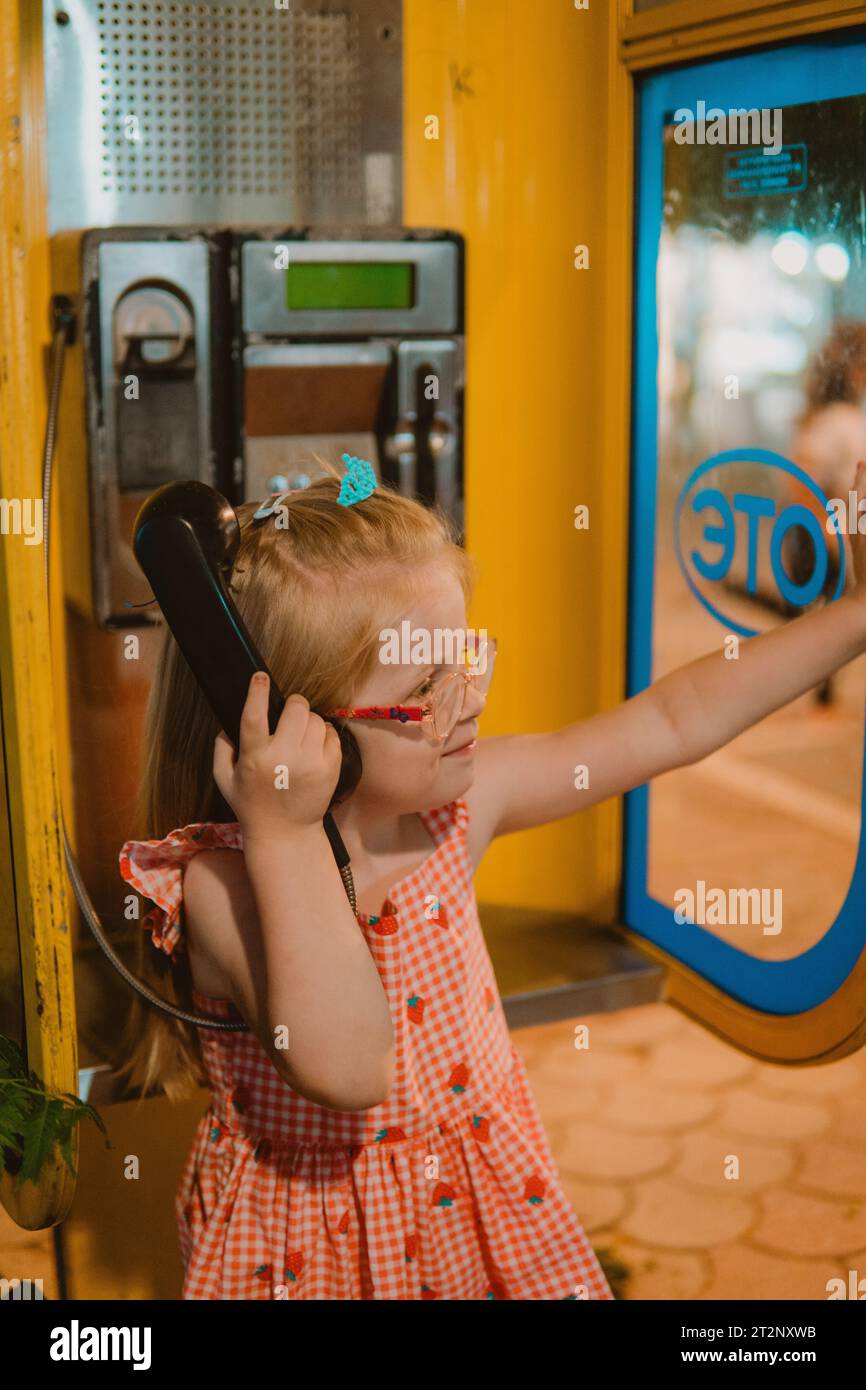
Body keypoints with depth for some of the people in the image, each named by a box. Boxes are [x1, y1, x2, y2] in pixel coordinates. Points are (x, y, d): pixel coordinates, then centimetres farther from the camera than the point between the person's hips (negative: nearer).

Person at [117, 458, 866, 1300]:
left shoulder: (458, 800, -10)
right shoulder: (221, 882, -25)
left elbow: (671, 722, -4)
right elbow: (344, 1072, -38)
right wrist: (288, 834, -39)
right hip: (312, 1254, -4)